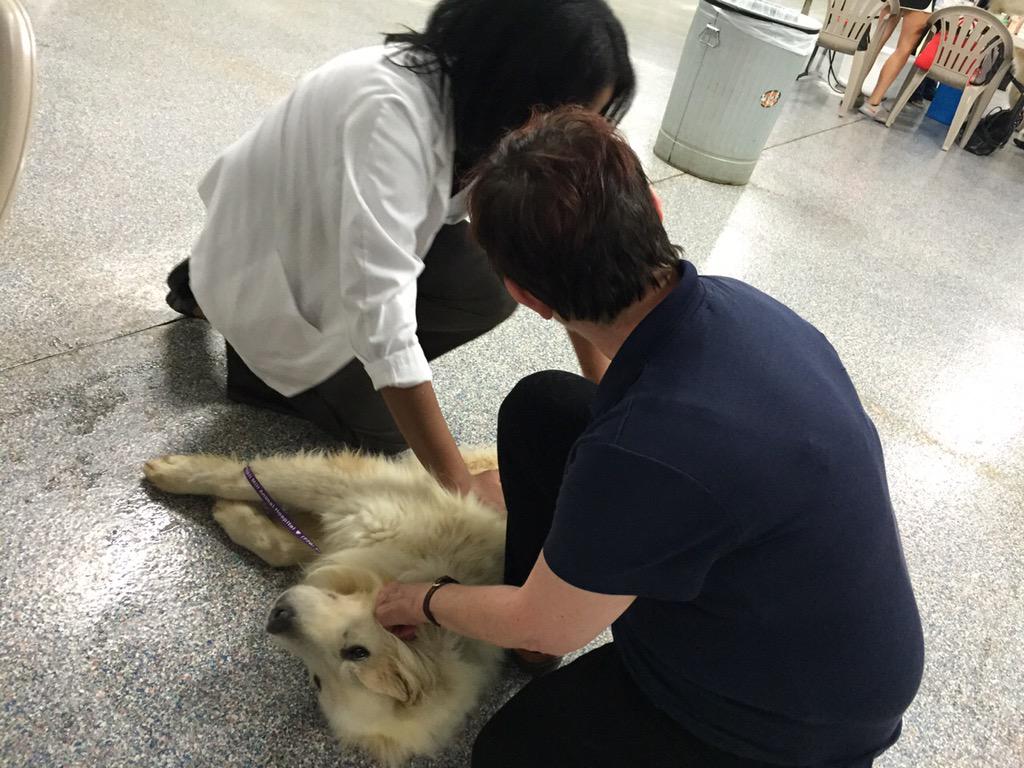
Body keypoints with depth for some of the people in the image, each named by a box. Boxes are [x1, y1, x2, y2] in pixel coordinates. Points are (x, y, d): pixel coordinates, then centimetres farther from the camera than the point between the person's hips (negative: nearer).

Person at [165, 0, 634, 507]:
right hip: (266, 261, -6)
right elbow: (380, 315, -44)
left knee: (492, 289, -18)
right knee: (383, 426, -3)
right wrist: (457, 483, -39)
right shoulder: (393, 109, -39)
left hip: (348, 237, 6)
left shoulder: (502, 112, -16)